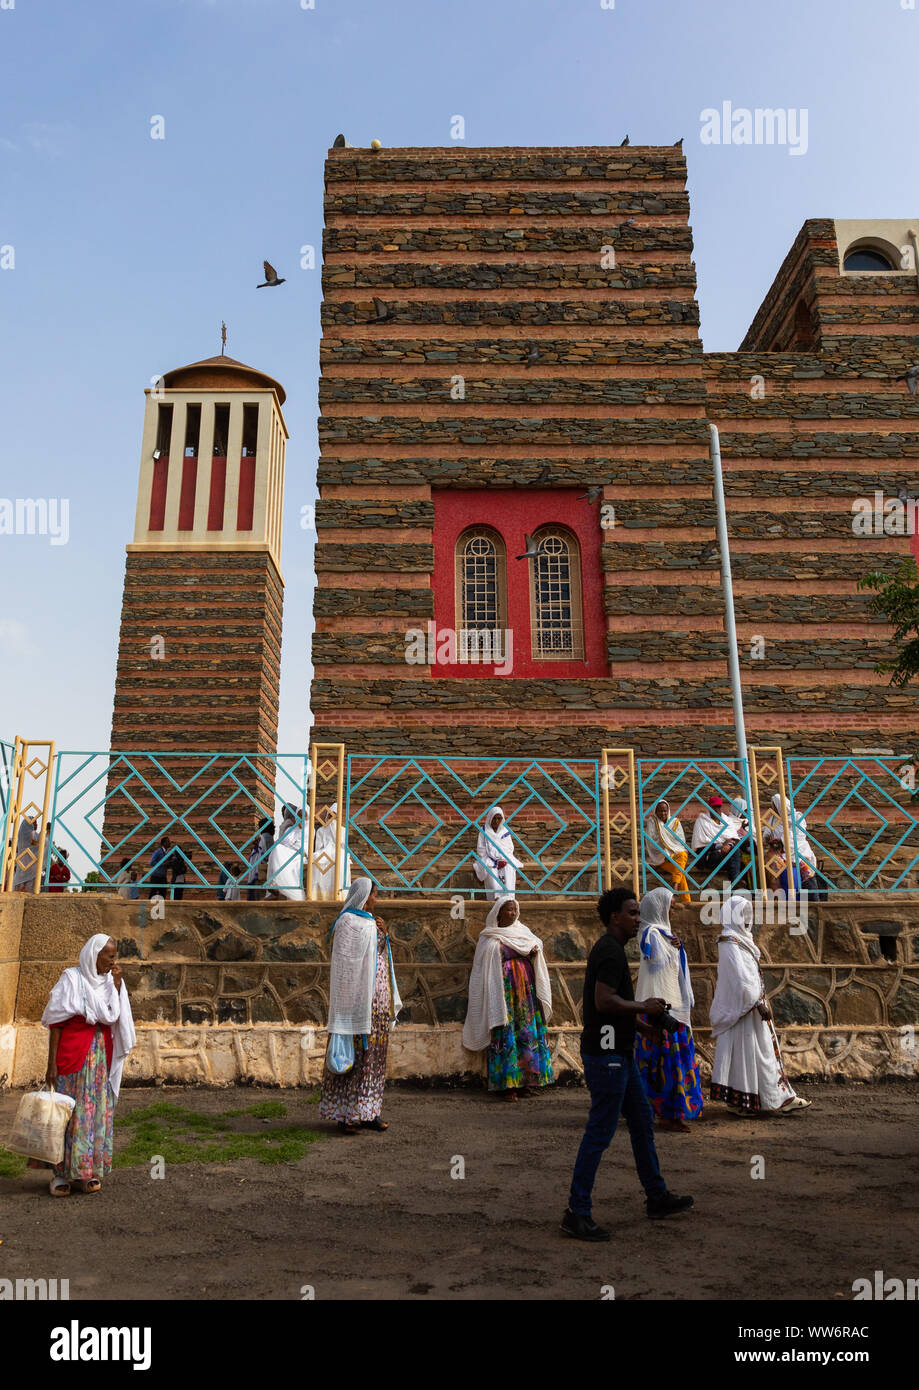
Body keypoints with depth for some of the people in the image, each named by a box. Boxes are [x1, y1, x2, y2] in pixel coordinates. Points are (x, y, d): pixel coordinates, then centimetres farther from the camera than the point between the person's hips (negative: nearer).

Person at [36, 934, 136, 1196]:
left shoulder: (110, 982, 7)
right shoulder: (71, 979, -8)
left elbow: (114, 1017, -3)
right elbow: (56, 1022, -9)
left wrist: (117, 984, -7)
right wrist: (51, 1063, -12)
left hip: (102, 1053, 5)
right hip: (72, 1054, -5)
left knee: (98, 1110, 8)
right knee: (68, 1111, 0)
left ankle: (90, 1170, 18)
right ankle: (60, 1173, 11)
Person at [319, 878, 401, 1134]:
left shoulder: (370, 922, 16)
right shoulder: (347, 922, -10)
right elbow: (344, 963, -13)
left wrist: (384, 935, 2)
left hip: (376, 999, 9)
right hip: (357, 1000, -9)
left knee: (374, 1054, 9)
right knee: (355, 1054, -6)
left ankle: (367, 1111, 15)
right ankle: (345, 1114, 2)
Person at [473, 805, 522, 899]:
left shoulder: (505, 832, 14)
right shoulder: (484, 832, 7)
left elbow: (510, 849, 13)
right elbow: (481, 851, 2)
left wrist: (503, 860, -5)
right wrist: (493, 863, -9)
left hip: (504, 860, 2)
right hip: (489, 861, -2)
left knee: (509, 870, -29)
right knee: (492, 872, -32)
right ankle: (497, 898, -45)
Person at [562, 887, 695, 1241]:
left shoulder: (611, 948, 15)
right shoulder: (610, 950, -18)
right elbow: (604, 1001, -27)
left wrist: (643, 1024, 14)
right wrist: (644, 1006, -14)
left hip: (619, 1052, 11)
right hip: (606, 1054, -11)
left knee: (642, 1122, 18)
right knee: (600, 1132, -5)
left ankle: (657, 1197, 31)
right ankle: (577, 1214, 3)